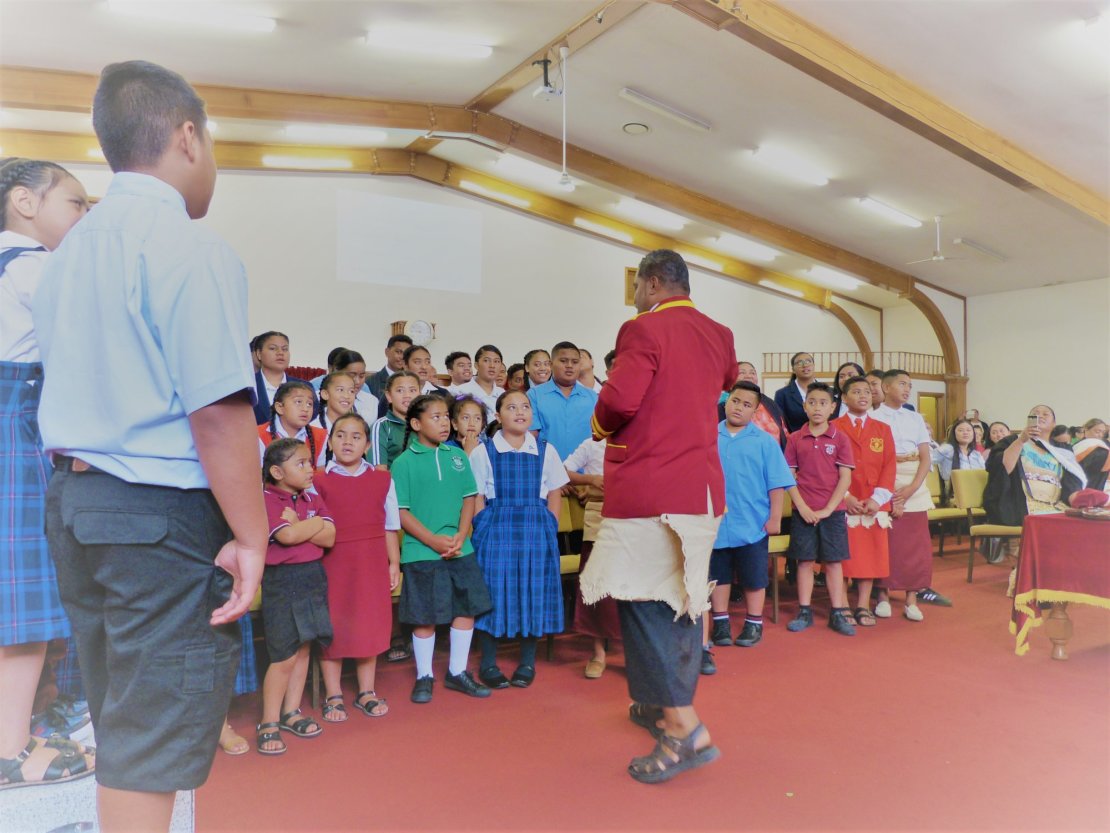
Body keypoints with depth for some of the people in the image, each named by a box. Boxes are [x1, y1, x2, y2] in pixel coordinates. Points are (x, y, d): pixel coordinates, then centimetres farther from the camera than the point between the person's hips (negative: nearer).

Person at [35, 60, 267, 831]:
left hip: (73, 504, 9)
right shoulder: (190, 248, -16)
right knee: (152, 747, 4)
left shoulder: (68, 252, 11)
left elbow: (78, 390, 16)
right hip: (162, 517, -9)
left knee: (120, 720, 24)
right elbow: (217, 412, -22)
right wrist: (251, 537, -16)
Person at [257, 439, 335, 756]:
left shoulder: (313, 499, 9)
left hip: (313, 577, 6)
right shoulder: (265, 500, -10)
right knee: (284, 657, -3)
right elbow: (287, 535, -23)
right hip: (281, 580, -6)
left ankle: (290, 713, 26)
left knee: (303, 649, 12)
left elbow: (329, 538, -2)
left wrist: (298, 524, -14)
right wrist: (315, 523, -8)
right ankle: (268, 724, 11)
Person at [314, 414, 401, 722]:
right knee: (332, 627, 5)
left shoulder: (382, 480, 4)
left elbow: (390, 527, 7)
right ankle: (333, 696, 18)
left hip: (372, 563, 2)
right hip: (333, 562, -2)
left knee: (370, 625, 9)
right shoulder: (319, 482, -2)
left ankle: (366, 691, 24)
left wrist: (394, 563, 4)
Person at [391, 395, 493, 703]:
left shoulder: (458, 456, 7)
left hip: (461, 549, 5)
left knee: (466, 608, 10)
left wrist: (461, 535, -8)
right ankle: (424, 676, 23)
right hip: (422, 552, -4)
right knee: (425, 616, 5)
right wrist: (433, 540, -16)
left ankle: (457, 672, 27)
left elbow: (469, 498, 7)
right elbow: (400, 511, -8)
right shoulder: (404, 462, -6)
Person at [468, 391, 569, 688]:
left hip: (536, 529, 2)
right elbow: (477, 499, 1)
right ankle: (488, 662, 16)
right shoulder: (483, 452, 0)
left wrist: (547, 530, 0)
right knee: (494, 589, 1)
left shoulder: (545, 451, 6)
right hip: (496, 528, -2)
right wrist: (484, 531, -5)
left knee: (533, 590, 6)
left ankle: (527, 661, 21)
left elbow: (554, 497, 8)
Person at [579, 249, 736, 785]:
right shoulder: (719, 335, 11)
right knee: (682, 598, 15)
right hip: (703, 487, 8)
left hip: (646, 489, -7)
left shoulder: (644, 330, -11)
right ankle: (664, 704, 29)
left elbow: (619, 401, -21)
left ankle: (685, 726, -7)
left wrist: (600, 428, -1)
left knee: (640, 598, -2)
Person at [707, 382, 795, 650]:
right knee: (717, 575, 12)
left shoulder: (765, 441, -4)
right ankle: (720, 622, 26)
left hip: (752, 523, -1)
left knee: (753, 576, 10)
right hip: (715, 522, 2)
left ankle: (754, 624, 24)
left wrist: (775, 517, -6)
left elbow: (776, 483, -4)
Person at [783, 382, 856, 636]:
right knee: (805, 560, 6)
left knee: (833, 561, 6)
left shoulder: (840, 439, -1)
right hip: (803, 511, 1)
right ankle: (804, 612, 15)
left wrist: (828, 509, -10)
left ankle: (837, 613, 15)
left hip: (833, 510, -1)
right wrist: (802, 507, -9)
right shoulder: (795, 439, 2)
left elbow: (845, 478, -4)